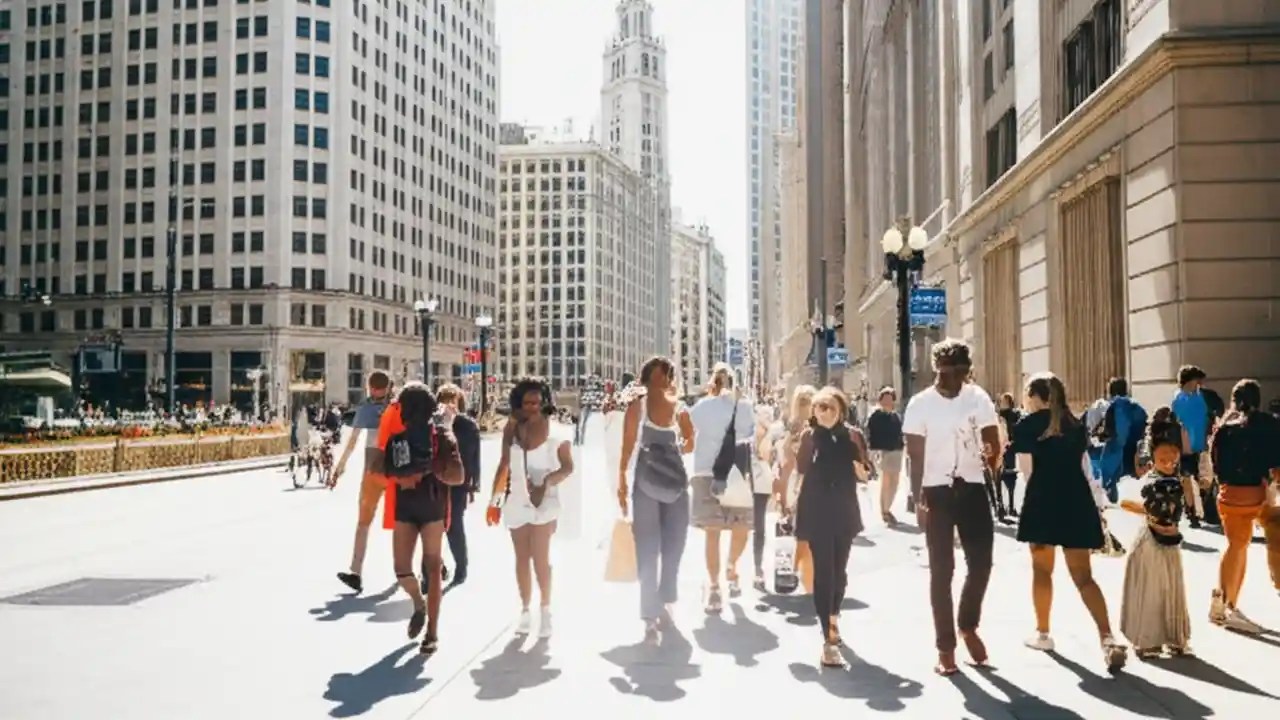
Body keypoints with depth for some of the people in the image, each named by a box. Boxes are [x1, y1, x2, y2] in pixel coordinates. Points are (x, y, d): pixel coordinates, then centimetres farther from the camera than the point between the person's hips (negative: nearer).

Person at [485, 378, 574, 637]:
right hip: (516, 501, 4)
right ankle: (525, 610, 20)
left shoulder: (556, 432, -8)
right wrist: (494, 497, 9)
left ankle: (545, 609, 5)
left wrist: (547, 481, -27)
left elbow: (568, 467, -10)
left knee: (541, 557, -8)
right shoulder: (512, 429, 3)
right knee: (522, 558, 10)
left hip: (544, 501, -4)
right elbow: (504, 465, 10)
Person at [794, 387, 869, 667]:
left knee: (839, 570, 13)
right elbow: (799, 471, -1)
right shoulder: (808, 436, -5)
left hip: (844, 511, 3)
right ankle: (828, 641, -8)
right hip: (817, 513, -2)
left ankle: (833, 618, 39)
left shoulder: (852, 435, -1)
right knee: (823, 572, -8)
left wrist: (862, 472, -15)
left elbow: (865, 476, 4)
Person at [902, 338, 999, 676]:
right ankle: (946, 647, 11)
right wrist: (918, 498, -12)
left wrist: (991, 457, -16)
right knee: (941, 570, 3)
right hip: (937, 491, -2)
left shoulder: (979, 398, 1)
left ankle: (968, 626, 29)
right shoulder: (920, 404, -6)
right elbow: (915, 455, -6)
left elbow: (993, 441, 4)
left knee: (981, 563, 4)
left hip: (973, 488, 3)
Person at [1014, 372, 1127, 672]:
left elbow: (1028, 471, -1)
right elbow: (1086, 469, 12)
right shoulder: (1076, 425, 14)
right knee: (1083, 576, 3)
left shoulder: (1026, 426, 1)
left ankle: (1043, 633, 21)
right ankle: (1108, 638, -13)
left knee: (1041, 570, 12)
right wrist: (1095, 505, 16)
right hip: (1078, 501, 4)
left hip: (1043, 501, -4)